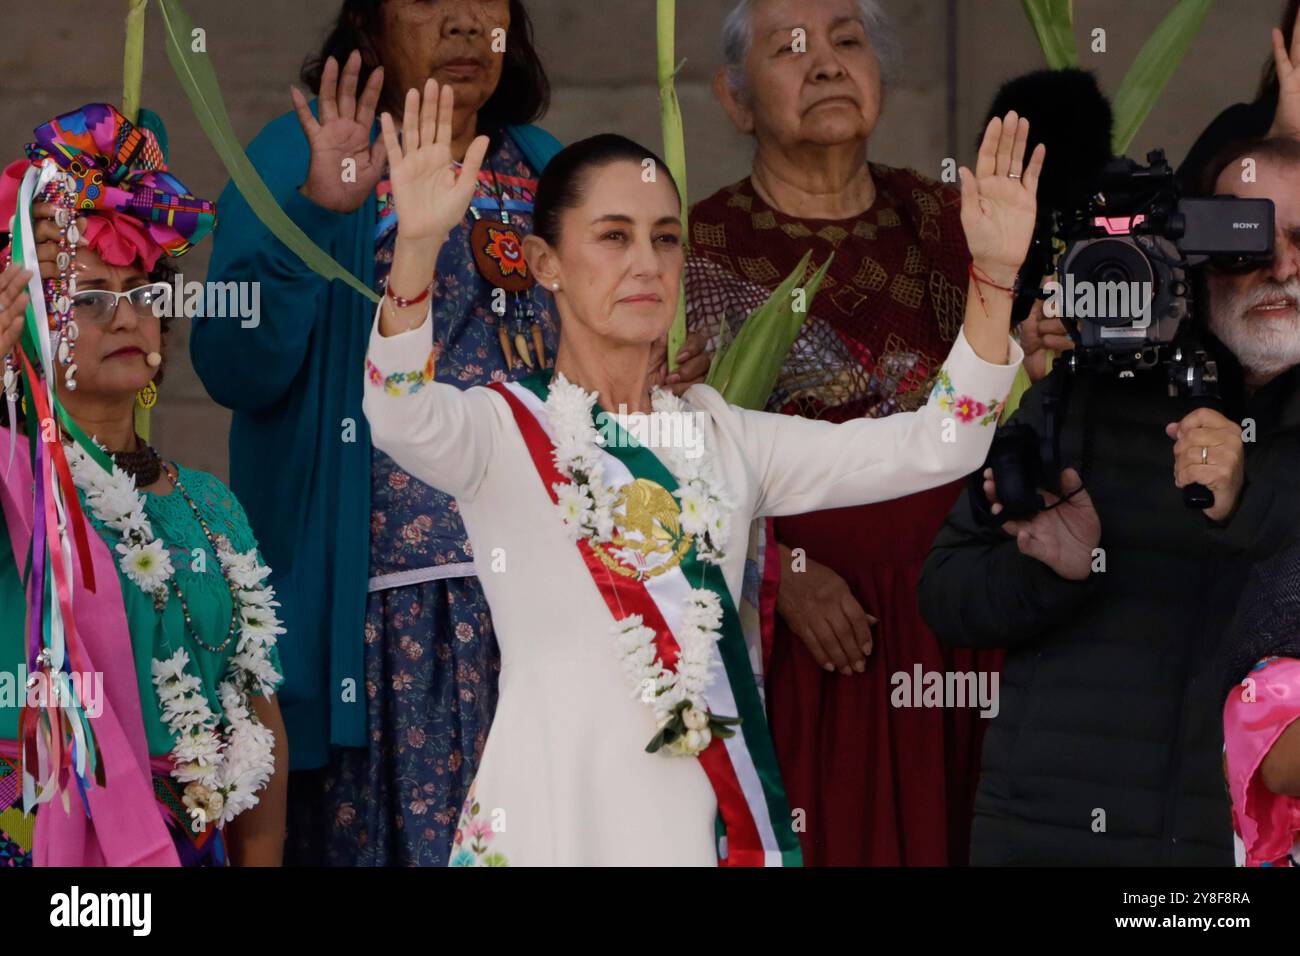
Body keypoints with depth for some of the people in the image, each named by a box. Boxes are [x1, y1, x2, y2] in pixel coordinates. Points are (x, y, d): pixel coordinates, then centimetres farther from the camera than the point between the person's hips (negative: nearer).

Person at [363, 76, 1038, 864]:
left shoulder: (721, 437, 10)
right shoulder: (503, 428, -3)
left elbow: (935, 446, 4)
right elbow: (402, 420, -26)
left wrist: (996, 275, -8)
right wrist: (417, 249, -41)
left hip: (717, 825, 5)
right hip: (553, 822, -4)